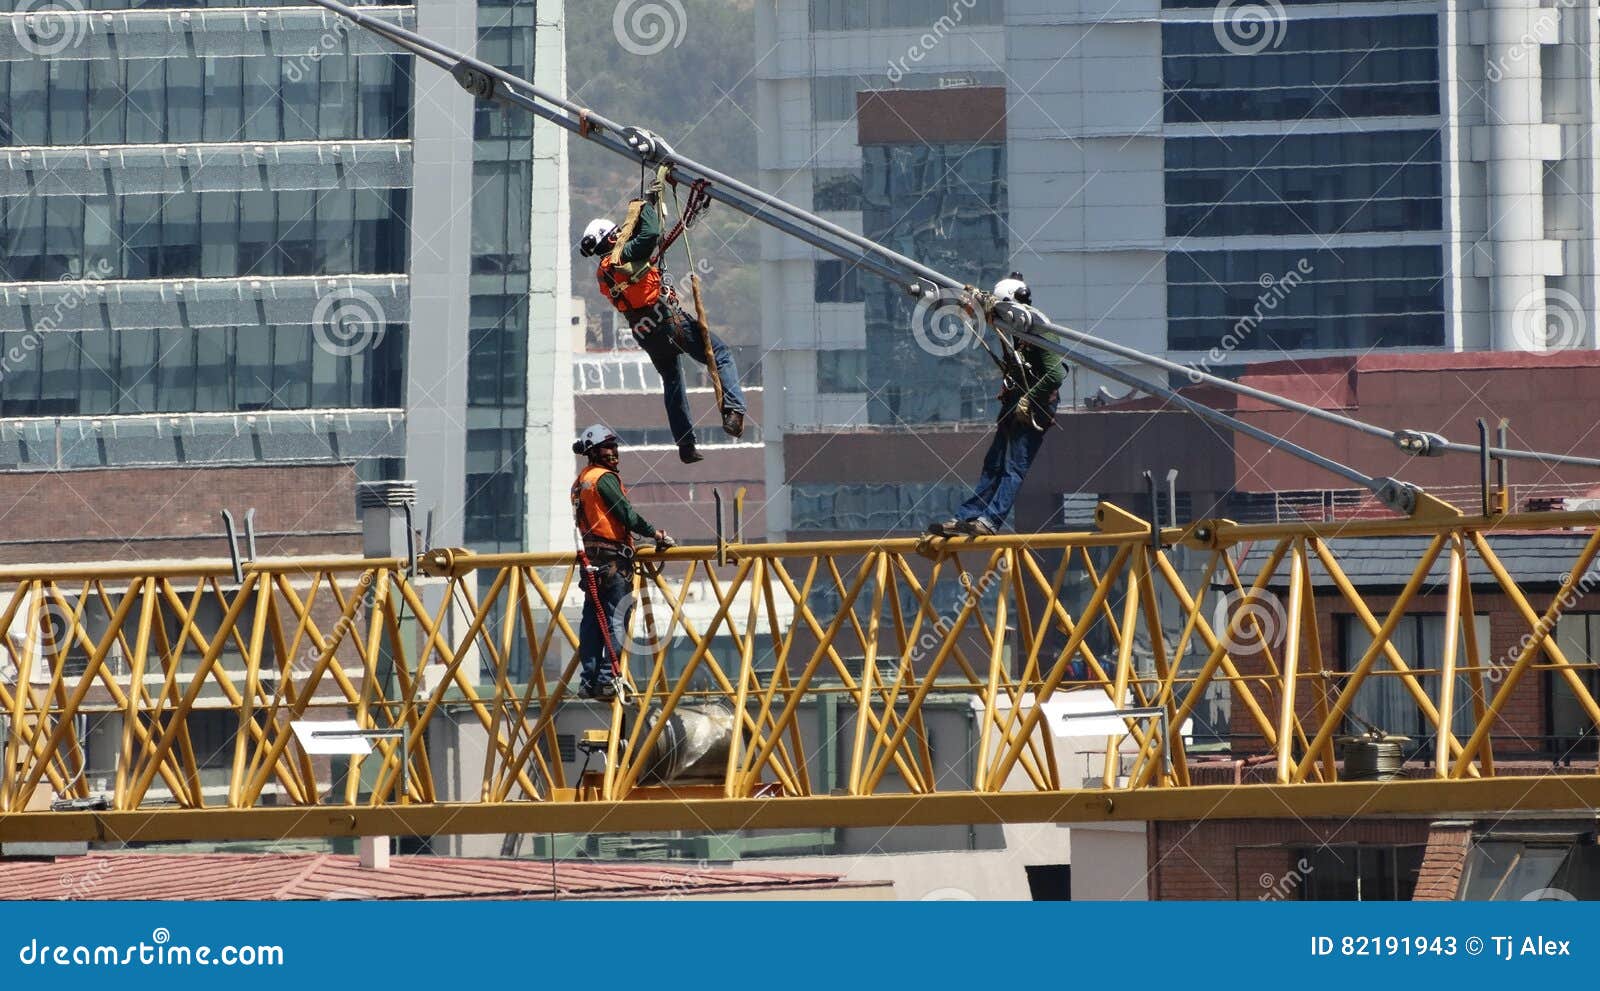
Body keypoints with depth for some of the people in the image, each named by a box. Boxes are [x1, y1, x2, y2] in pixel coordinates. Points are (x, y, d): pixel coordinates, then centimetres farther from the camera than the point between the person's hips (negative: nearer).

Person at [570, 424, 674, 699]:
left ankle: (589, 681, 6)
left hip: (591, 558, 9)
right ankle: (607, 679, -14)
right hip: (613, 558, -9)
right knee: (616, 621, -9)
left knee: (592, 620, 7)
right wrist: (654, 533, -10)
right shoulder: (605, 478, -9)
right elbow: (626, 514, -16)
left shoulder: (581, 480, 18)